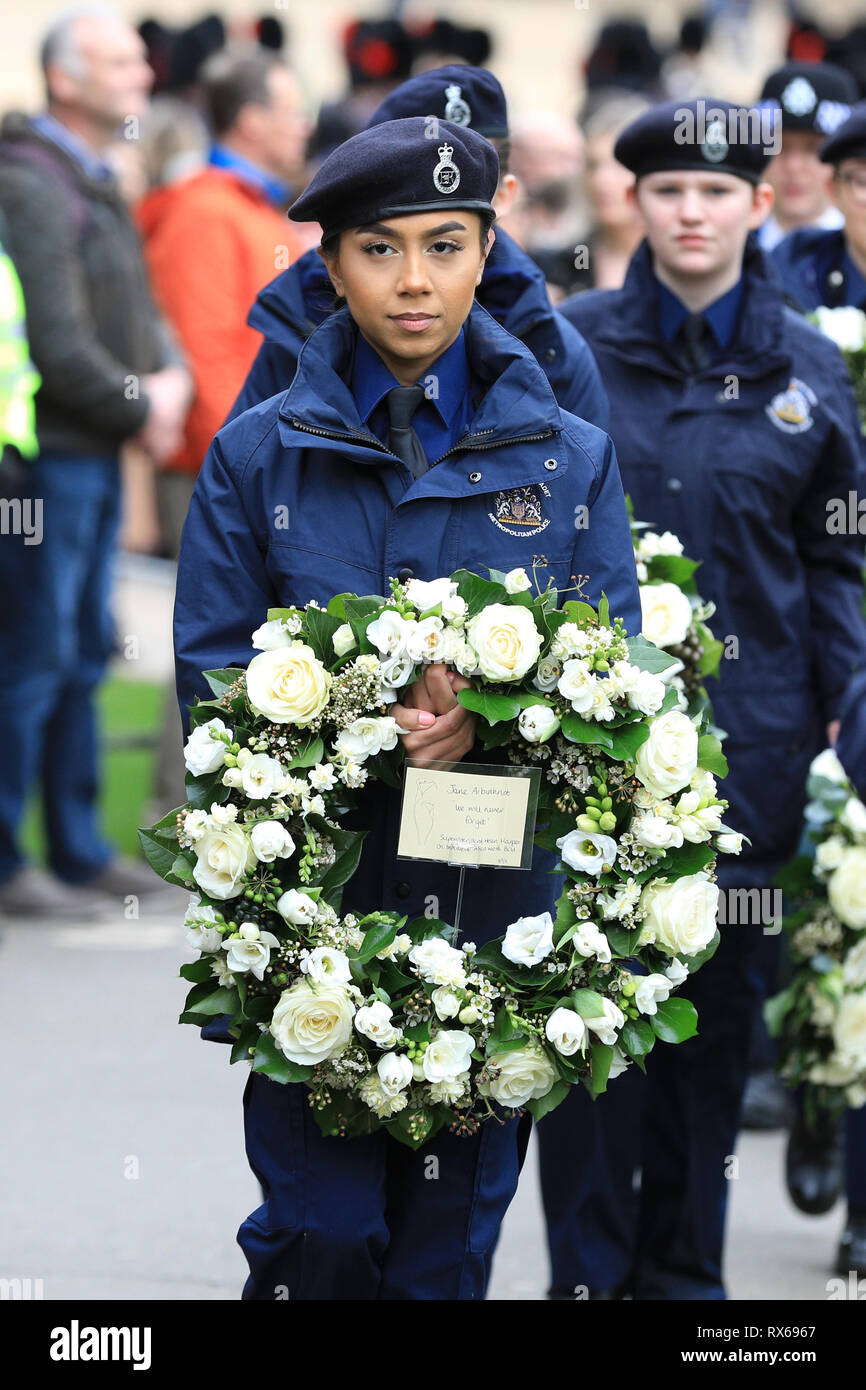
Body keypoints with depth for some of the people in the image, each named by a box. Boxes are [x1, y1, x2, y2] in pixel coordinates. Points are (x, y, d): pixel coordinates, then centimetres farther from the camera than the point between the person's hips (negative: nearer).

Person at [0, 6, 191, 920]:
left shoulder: (96, 186, 15)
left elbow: (137, 313, 19)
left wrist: (168, 377, -1)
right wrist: (142, 408, -10)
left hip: (96, 459, 10)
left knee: (84, 653, 14)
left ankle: (79, 850, 23)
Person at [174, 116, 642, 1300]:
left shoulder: (571, 459, 7)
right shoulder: (258, 457, 4)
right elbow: (214, 679, 1)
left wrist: (490, 718, -17)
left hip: (493, 904, 1)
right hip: (312, 897, -1)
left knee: (449, 1245, 4)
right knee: (323, 1237, -6)